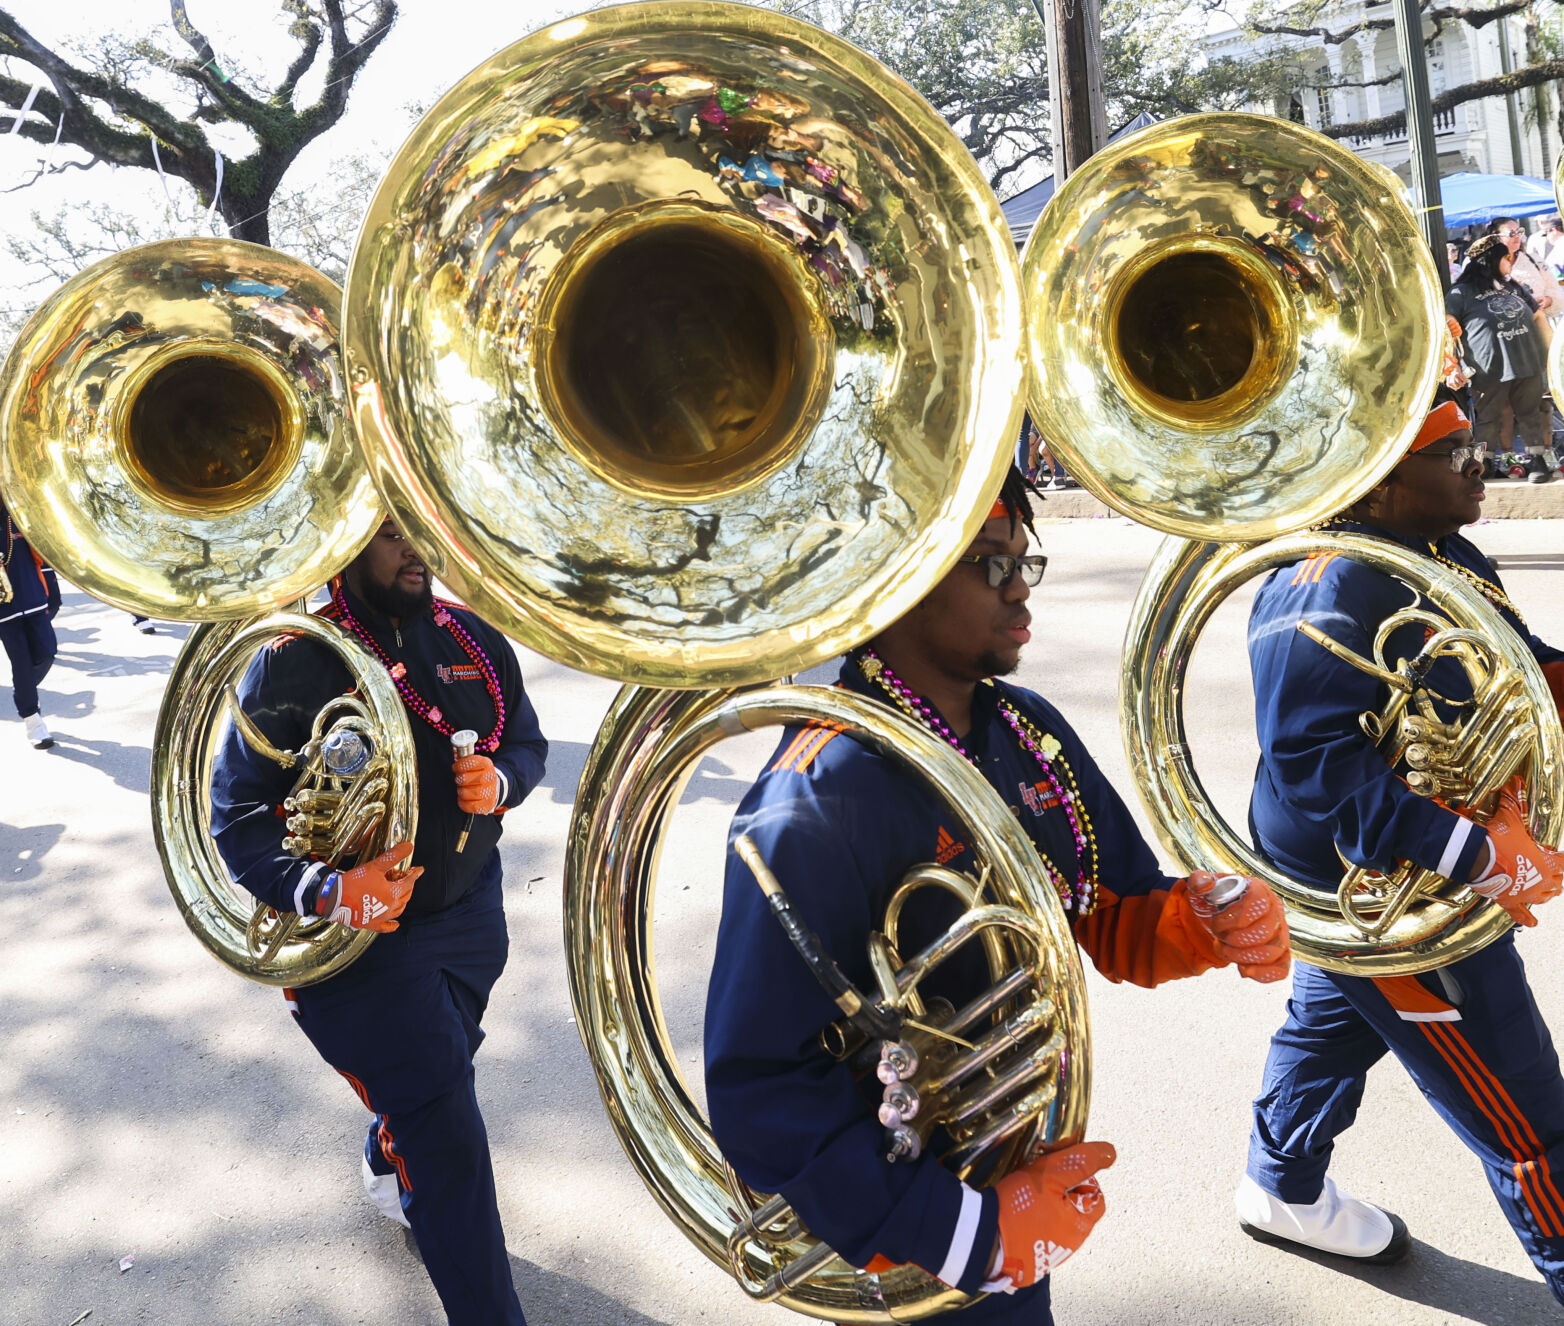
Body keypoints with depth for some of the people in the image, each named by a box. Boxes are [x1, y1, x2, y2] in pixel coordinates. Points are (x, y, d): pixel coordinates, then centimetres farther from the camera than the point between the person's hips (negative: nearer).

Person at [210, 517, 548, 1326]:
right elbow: (236, 816, -18)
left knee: (441, 1064, 29)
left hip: (471, 912, 6)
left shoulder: (472, 640, -2)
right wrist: (324, 891, -35)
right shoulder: (292, 660, -19)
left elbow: (527, 740, 8)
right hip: (359, 935, -6)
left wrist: (502, 778, -16)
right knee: (450, 1144, -5)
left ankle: (389, 1169, 62)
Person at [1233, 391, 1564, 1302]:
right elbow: (1313, 758, -35)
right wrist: (1478, 857, -37)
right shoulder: (1327, 588, -28)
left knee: (1337, 1019, 28)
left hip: (1367, 873, 10)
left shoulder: (1453, 560, 4)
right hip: (1380, 886, -10)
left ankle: (1285, 1190, 51)